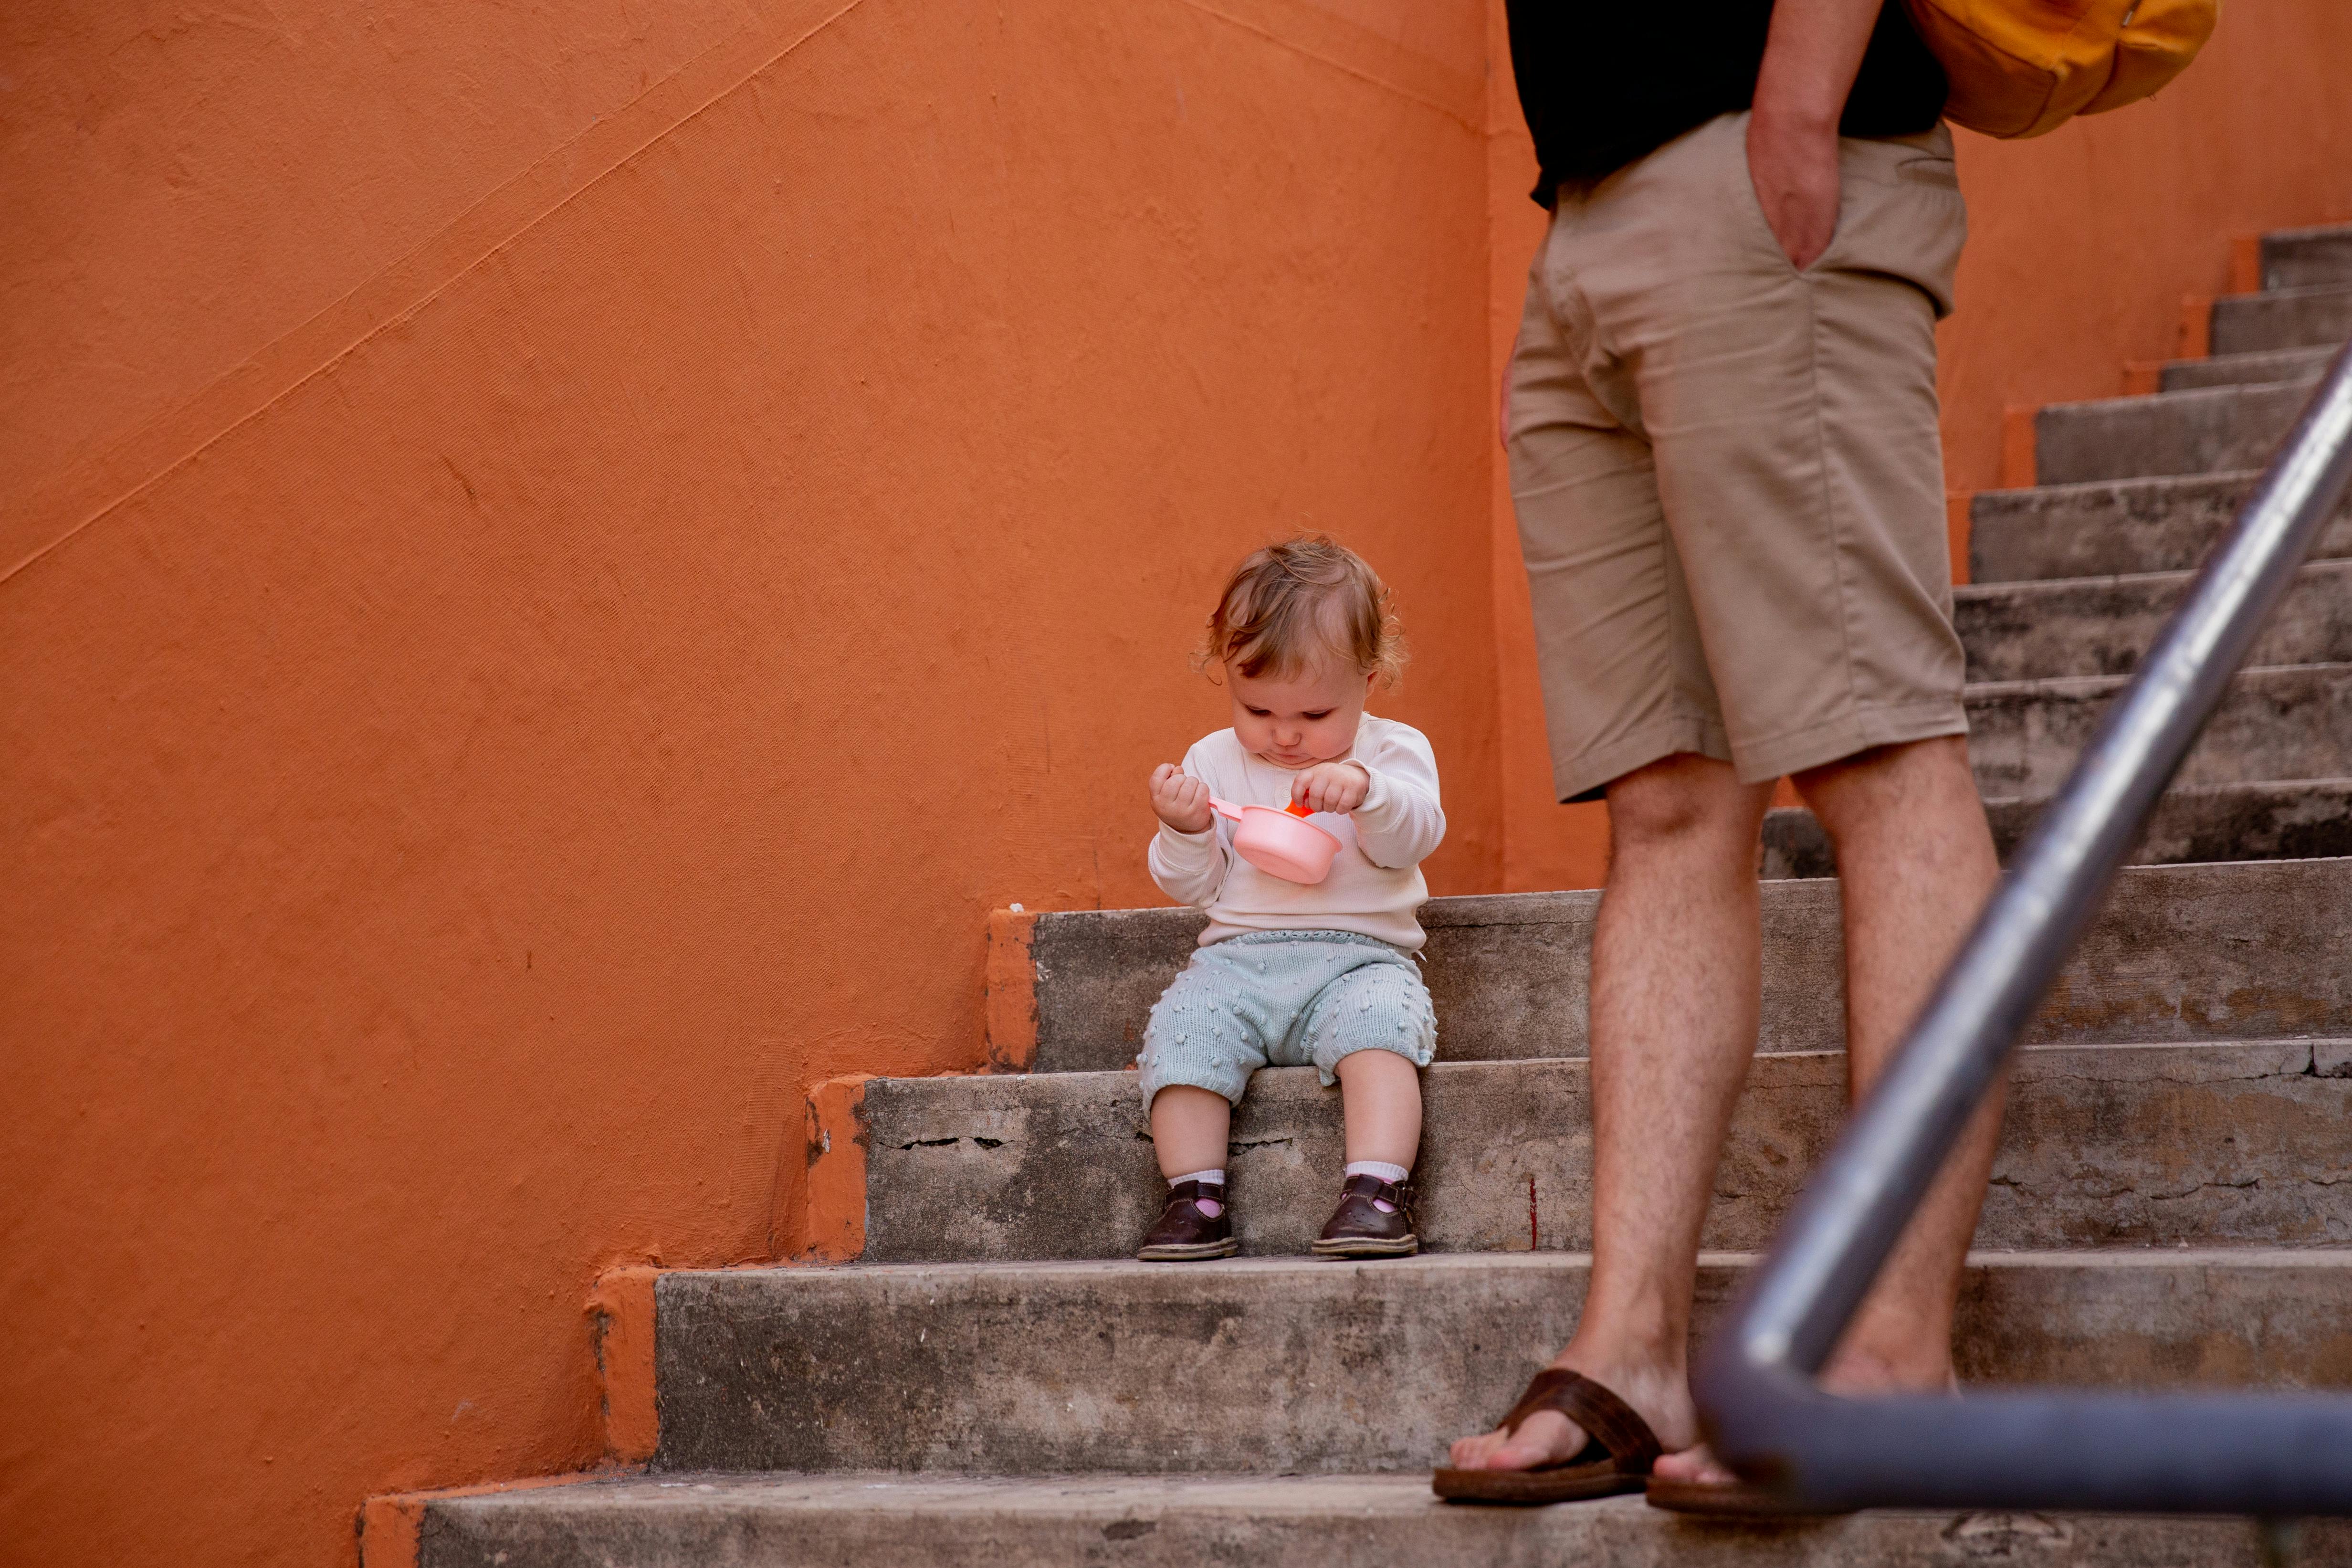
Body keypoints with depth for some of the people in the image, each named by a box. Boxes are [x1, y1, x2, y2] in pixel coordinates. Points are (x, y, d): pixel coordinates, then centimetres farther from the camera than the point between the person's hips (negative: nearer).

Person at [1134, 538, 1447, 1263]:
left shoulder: (1391, 751, 9)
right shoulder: (1214, 761, 14)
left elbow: (1415, 836, -9)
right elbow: (1192, 885, 11)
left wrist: (1367, 790, -28)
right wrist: (1184, 831, -9)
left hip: (1360, 956, -2)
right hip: (1239, 959, 2)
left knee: (1379, 1017, -34)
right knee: (1182, 1026, -27)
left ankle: (1377, 1192, -39)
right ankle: (1197, 1197, -24)